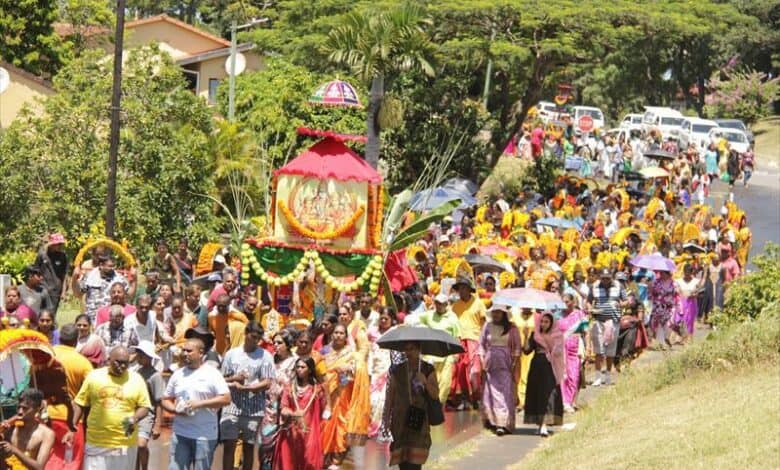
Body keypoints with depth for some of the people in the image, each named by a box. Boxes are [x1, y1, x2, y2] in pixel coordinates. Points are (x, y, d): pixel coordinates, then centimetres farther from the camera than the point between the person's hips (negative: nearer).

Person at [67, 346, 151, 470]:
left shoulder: (137, 380, 2)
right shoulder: (94, 376, 2)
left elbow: (144, 407, 5)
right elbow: (79, 404, 6)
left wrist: (135, 419, -16)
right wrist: (71, 429, -1)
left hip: (125, 443, 0)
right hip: (96, 443, 0)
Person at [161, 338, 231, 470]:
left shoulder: (212, 374, -3)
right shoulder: (178, 374, 11)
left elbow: (226, 399, -10)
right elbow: (165, 400, 16)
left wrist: (200, 404, -17)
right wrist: (175, 409, -7)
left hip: (204, 435, -4)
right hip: (180, 433, 4)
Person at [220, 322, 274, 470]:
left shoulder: (264, 356, 1)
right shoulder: (232, 354, 7)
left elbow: (266, 383, -5)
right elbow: (222, 379, 10)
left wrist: (244, 388, -13)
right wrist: (234, 378, -12)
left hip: (253, 409, -1)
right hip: (232, 406, 1)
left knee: (248, 447, 6)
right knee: (228, 445, -5)